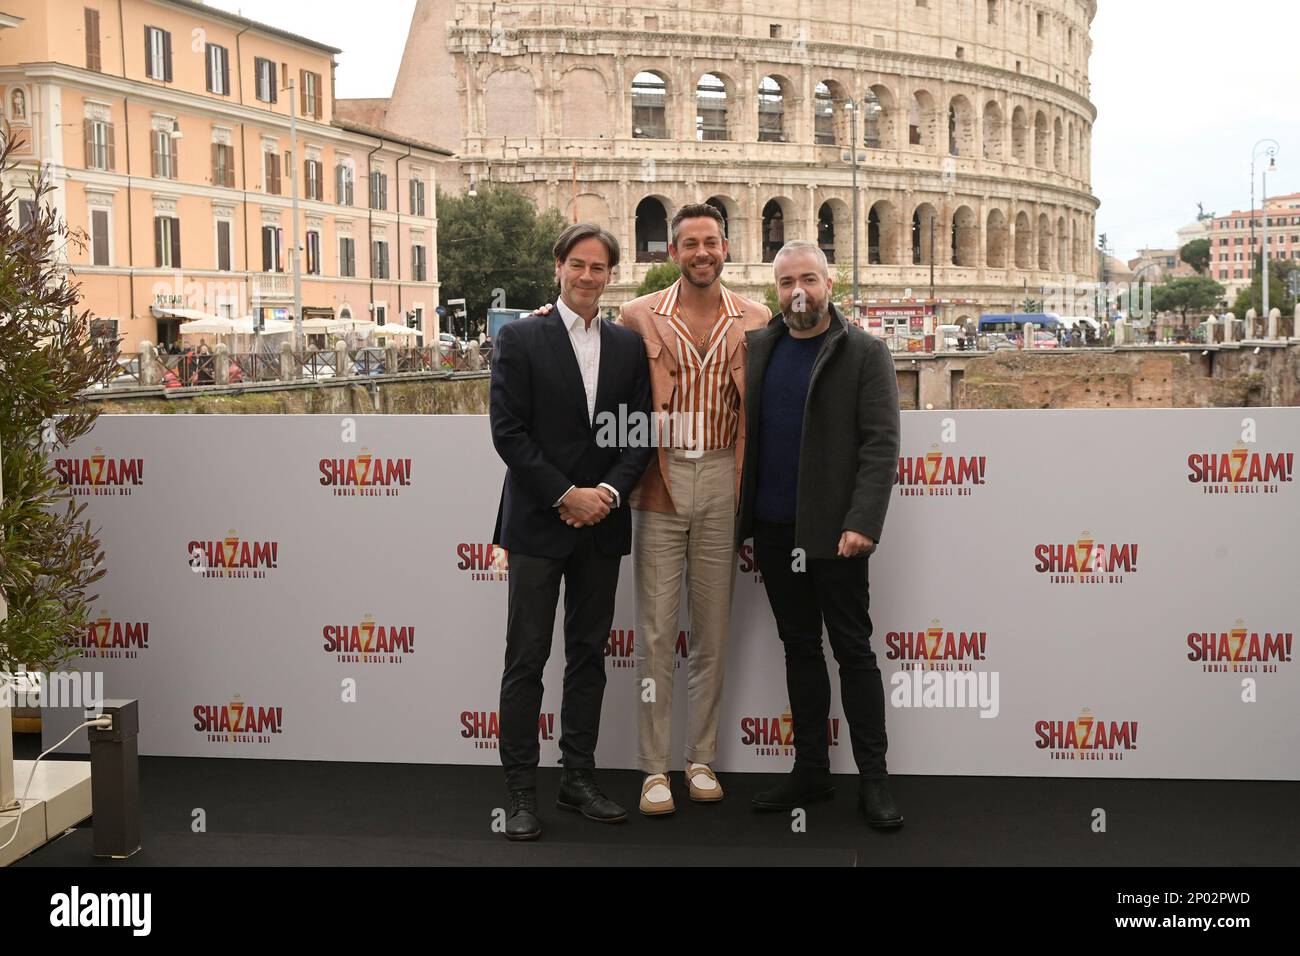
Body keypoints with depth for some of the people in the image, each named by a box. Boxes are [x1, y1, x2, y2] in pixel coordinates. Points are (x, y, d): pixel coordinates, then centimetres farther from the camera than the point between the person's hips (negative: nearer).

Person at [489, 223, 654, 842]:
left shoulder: (629, 346, 9)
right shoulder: (521, 339, -2)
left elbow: (641, 431, 6)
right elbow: (508, 431, -8)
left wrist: (611, 492, -10)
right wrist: (566, 495, -13)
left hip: (602, 523, 4)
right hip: (539, 523, -4)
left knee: (589, 654, 10)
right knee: (526, 659, 0)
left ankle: (579, 780, 20)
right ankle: (521, 792, 7)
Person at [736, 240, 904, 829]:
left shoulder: (864, 354, -3)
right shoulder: (756, 348, 9)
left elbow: (881, 445, -9)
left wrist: (862, 522, -19)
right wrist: (738, 518, 3)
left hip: (833, 531, -4)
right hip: (773, 531, 5)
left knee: (854, 651, 2)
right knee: (800, 649, 12)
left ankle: (873, 779, 9)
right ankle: (810, 772, 21)